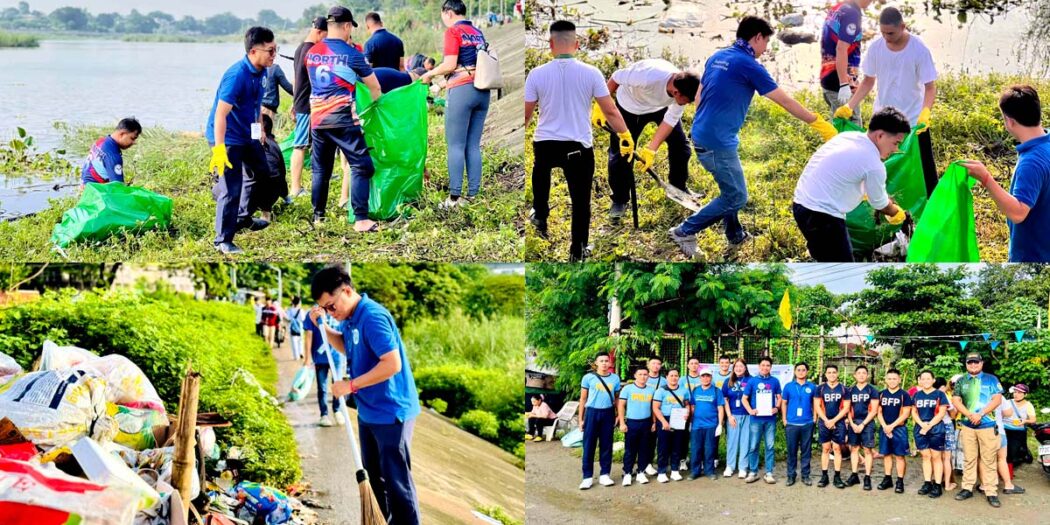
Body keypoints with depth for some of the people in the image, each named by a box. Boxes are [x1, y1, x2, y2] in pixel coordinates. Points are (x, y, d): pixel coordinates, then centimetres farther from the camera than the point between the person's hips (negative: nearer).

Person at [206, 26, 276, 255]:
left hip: (247, 134, 10)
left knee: (261, 173, 24)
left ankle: (243, 217, 45)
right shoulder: (237, 75, -28)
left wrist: (260, 128, 26)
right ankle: (223, 241, -2)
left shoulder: (260, 71, -1)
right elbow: (221, 113, -32)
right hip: (227, 137, -10)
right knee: (231, 189, -11)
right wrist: (219, 150, -37)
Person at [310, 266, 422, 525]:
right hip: (368, 412, 10)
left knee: (396, 480, -3)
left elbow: (392, 364, -29)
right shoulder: (350, 318, 5)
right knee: (373, 476, 21)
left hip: (391, 413, -10)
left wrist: (351, 385, -23)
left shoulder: (373, 317, -24)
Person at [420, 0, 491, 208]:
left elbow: (450, 65, -12)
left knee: (456, 145, -4)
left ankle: (455, 196, -8)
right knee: (474, 145, 8)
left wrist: (430, 74, 5)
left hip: (462, 89, -6)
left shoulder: (453, 31, -4)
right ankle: (473, 194, 6)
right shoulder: (478, 33, 16)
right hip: (483, 90, 7)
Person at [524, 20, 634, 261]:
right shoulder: (591, 73, -8)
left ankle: (540, 216, 39)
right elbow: (610, 111, -5)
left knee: (541, 168, 37)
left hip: (544, 146, 2)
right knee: (580, 201, 11)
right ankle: (578, 250, 16)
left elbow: (526, 114, 1)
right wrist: (627, 136, 8)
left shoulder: (537, 74, -7)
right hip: (579, 148, -1)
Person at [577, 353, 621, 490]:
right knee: (589, 445, -2)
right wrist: (580, 418, 1)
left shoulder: (615, 378, 6)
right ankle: (588, 477, 1)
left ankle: (604, 475, 13)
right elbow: (583, 399, 4)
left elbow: (617, 399, 12)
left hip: (608, 413, 2)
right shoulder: (588, 377, -1)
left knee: (606, 445, 6)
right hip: (592, 412, -2)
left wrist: (618, 415, 3)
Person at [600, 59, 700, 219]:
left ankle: (678, 189, 22)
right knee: (620, 152, -6)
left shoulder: (683, 90, -29)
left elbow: (670, 120, -18)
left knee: (680, 144, 0)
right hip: (630, 106, -4)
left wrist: (651, 150, -22)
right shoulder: (648, 78, -46)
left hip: (661, 106, 4)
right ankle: (619, 200, 12)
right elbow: (616, 77, -28)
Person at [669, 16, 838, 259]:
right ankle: (685, 231, 6)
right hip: (718, 142, -9)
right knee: (736, 197, 3)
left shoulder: (717, 57, 10)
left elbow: (699, 96, 17)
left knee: (730, 188, 25)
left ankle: (735, 236, 36)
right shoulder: (748, 65, -14)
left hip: (701, 135, 9)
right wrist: (819, 123, -1)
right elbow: (785, 102, -9)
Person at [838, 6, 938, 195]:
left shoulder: (919, 50, -19)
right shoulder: (876, 48, -9)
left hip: (914, 122, -3)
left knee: (923, 167, 6)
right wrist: (849, 106, -7)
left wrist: (925, 113, -35)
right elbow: (868, 81, 4)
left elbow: (930, 87, -16)